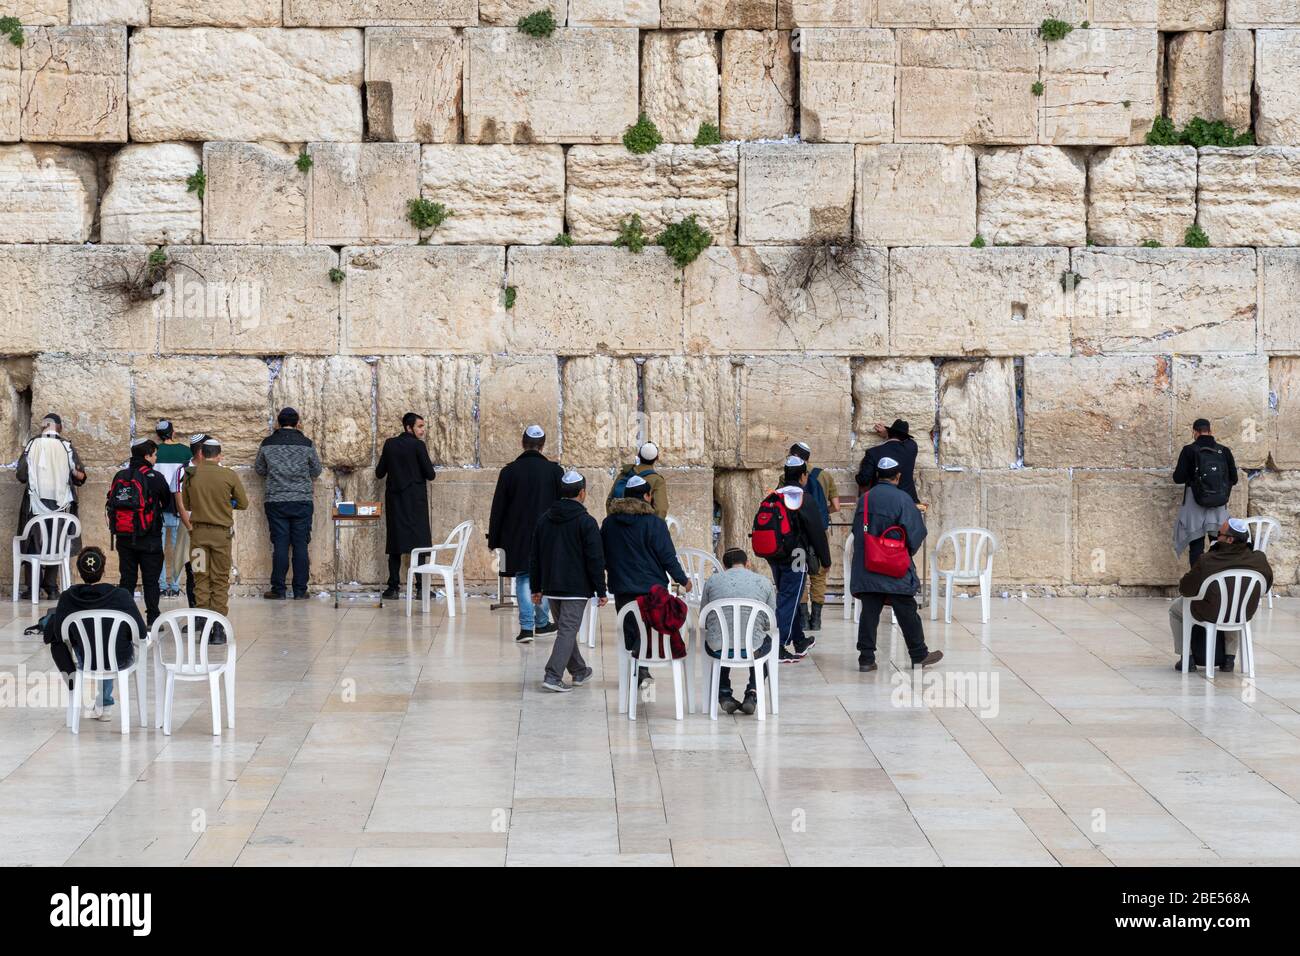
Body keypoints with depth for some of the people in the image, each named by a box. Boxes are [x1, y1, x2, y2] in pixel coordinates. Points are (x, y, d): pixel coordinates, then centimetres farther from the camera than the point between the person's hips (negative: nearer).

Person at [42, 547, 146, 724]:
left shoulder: (67, 598, -17)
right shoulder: (121, 596, -19)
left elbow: (58, 634, -9)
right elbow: (141, 633, -14)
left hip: (86, 661, 0)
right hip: (121, 661, 0)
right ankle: (105, 704, 43)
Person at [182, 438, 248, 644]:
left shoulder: (191, 474, -2)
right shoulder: (229, 476, -6)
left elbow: (185, 504, 8)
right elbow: (243, 503, 2)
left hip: (198, 532, 1)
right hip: (222, 533, -1)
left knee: (201, 580, 7)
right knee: (220, 580, 5)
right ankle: (218, 628, 1)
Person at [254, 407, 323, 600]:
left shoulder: (268, 444, -1)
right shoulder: (306, 444, -3)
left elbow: (259, 469, 11)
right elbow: (316, 471, 7)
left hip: (276, 502, 0)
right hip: (302, 501, 0)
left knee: (280, 545, 2)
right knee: (301, 545, 3)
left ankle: (278, 590, 2)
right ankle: (300, 590, 3)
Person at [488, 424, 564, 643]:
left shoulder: (510, 471, -4)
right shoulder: (555, 471, -3)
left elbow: (498, 509, 0)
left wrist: (494, 540, 7)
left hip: (518, 535, -1)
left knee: (523, 578, 2)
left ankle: (526, 626, -6)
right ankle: (542, 623, 22)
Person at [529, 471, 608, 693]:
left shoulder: (544, 520, 8)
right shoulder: (586, 522, -10)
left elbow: (534, 557, 12)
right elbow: (595, 560, -11)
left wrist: (536, 588, 18)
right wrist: (601, 591, -6)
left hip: (551, 587, 6)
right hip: (576, 588, -6)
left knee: (565, 629, 19)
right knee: (568, 631, -6)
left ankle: (579, 671, 30)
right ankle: (553, 676, -16)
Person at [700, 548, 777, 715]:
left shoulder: (712, 581, 4)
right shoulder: (764, 583, 3)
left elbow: (704, 621, 11)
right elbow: (769, 623, 9)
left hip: (717, 650, 1)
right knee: (766, 641, 36)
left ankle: (724, 694, 27)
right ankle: (752, 693, 21)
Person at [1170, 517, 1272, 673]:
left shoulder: (1206, 562, -27)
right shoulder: (1259, 560, -16)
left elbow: (1185, 589, -16)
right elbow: (1266, 586, 2)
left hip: (1209, 615, -3)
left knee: (1175, 609, 26)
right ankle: (1229, 658, 36)